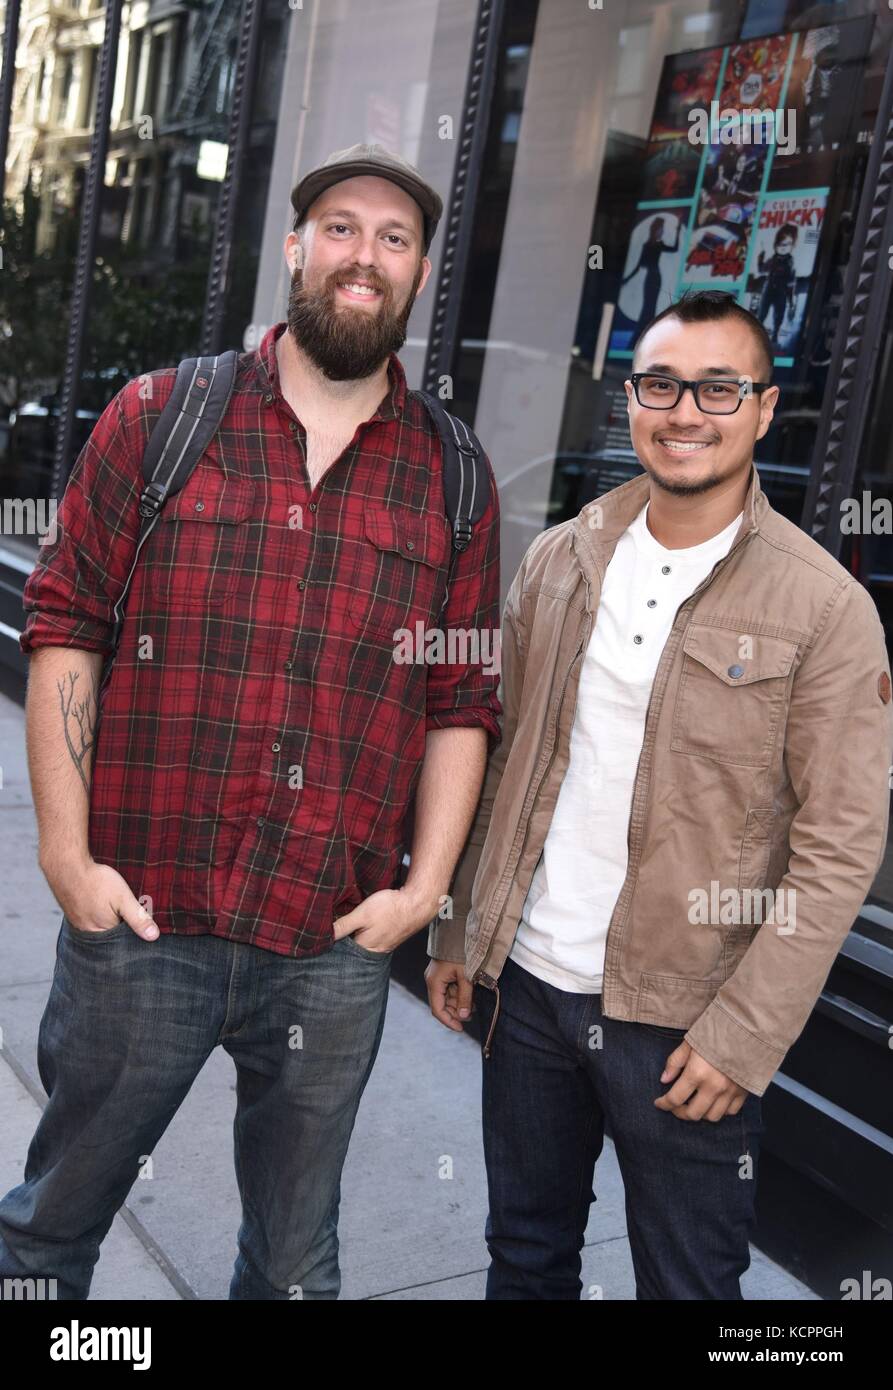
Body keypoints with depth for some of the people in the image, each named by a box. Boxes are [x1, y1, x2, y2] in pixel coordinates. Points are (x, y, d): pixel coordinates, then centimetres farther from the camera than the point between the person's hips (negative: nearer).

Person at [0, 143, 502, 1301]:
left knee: (295, 1259, 20)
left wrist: (428, 882, -3)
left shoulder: (453, 478, 3)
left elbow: (464, 704, 4)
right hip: (139, 918, -1)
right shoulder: (159, 418, -1)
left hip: (338, 949, 1)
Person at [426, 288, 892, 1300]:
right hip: (527, 986, 4)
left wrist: (745, 1035, -14)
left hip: (682, 1024, -4)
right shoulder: (561, 559, 3)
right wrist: (458, 934, 11)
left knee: (686, 1280, 12)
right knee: (524, 1258, 20)